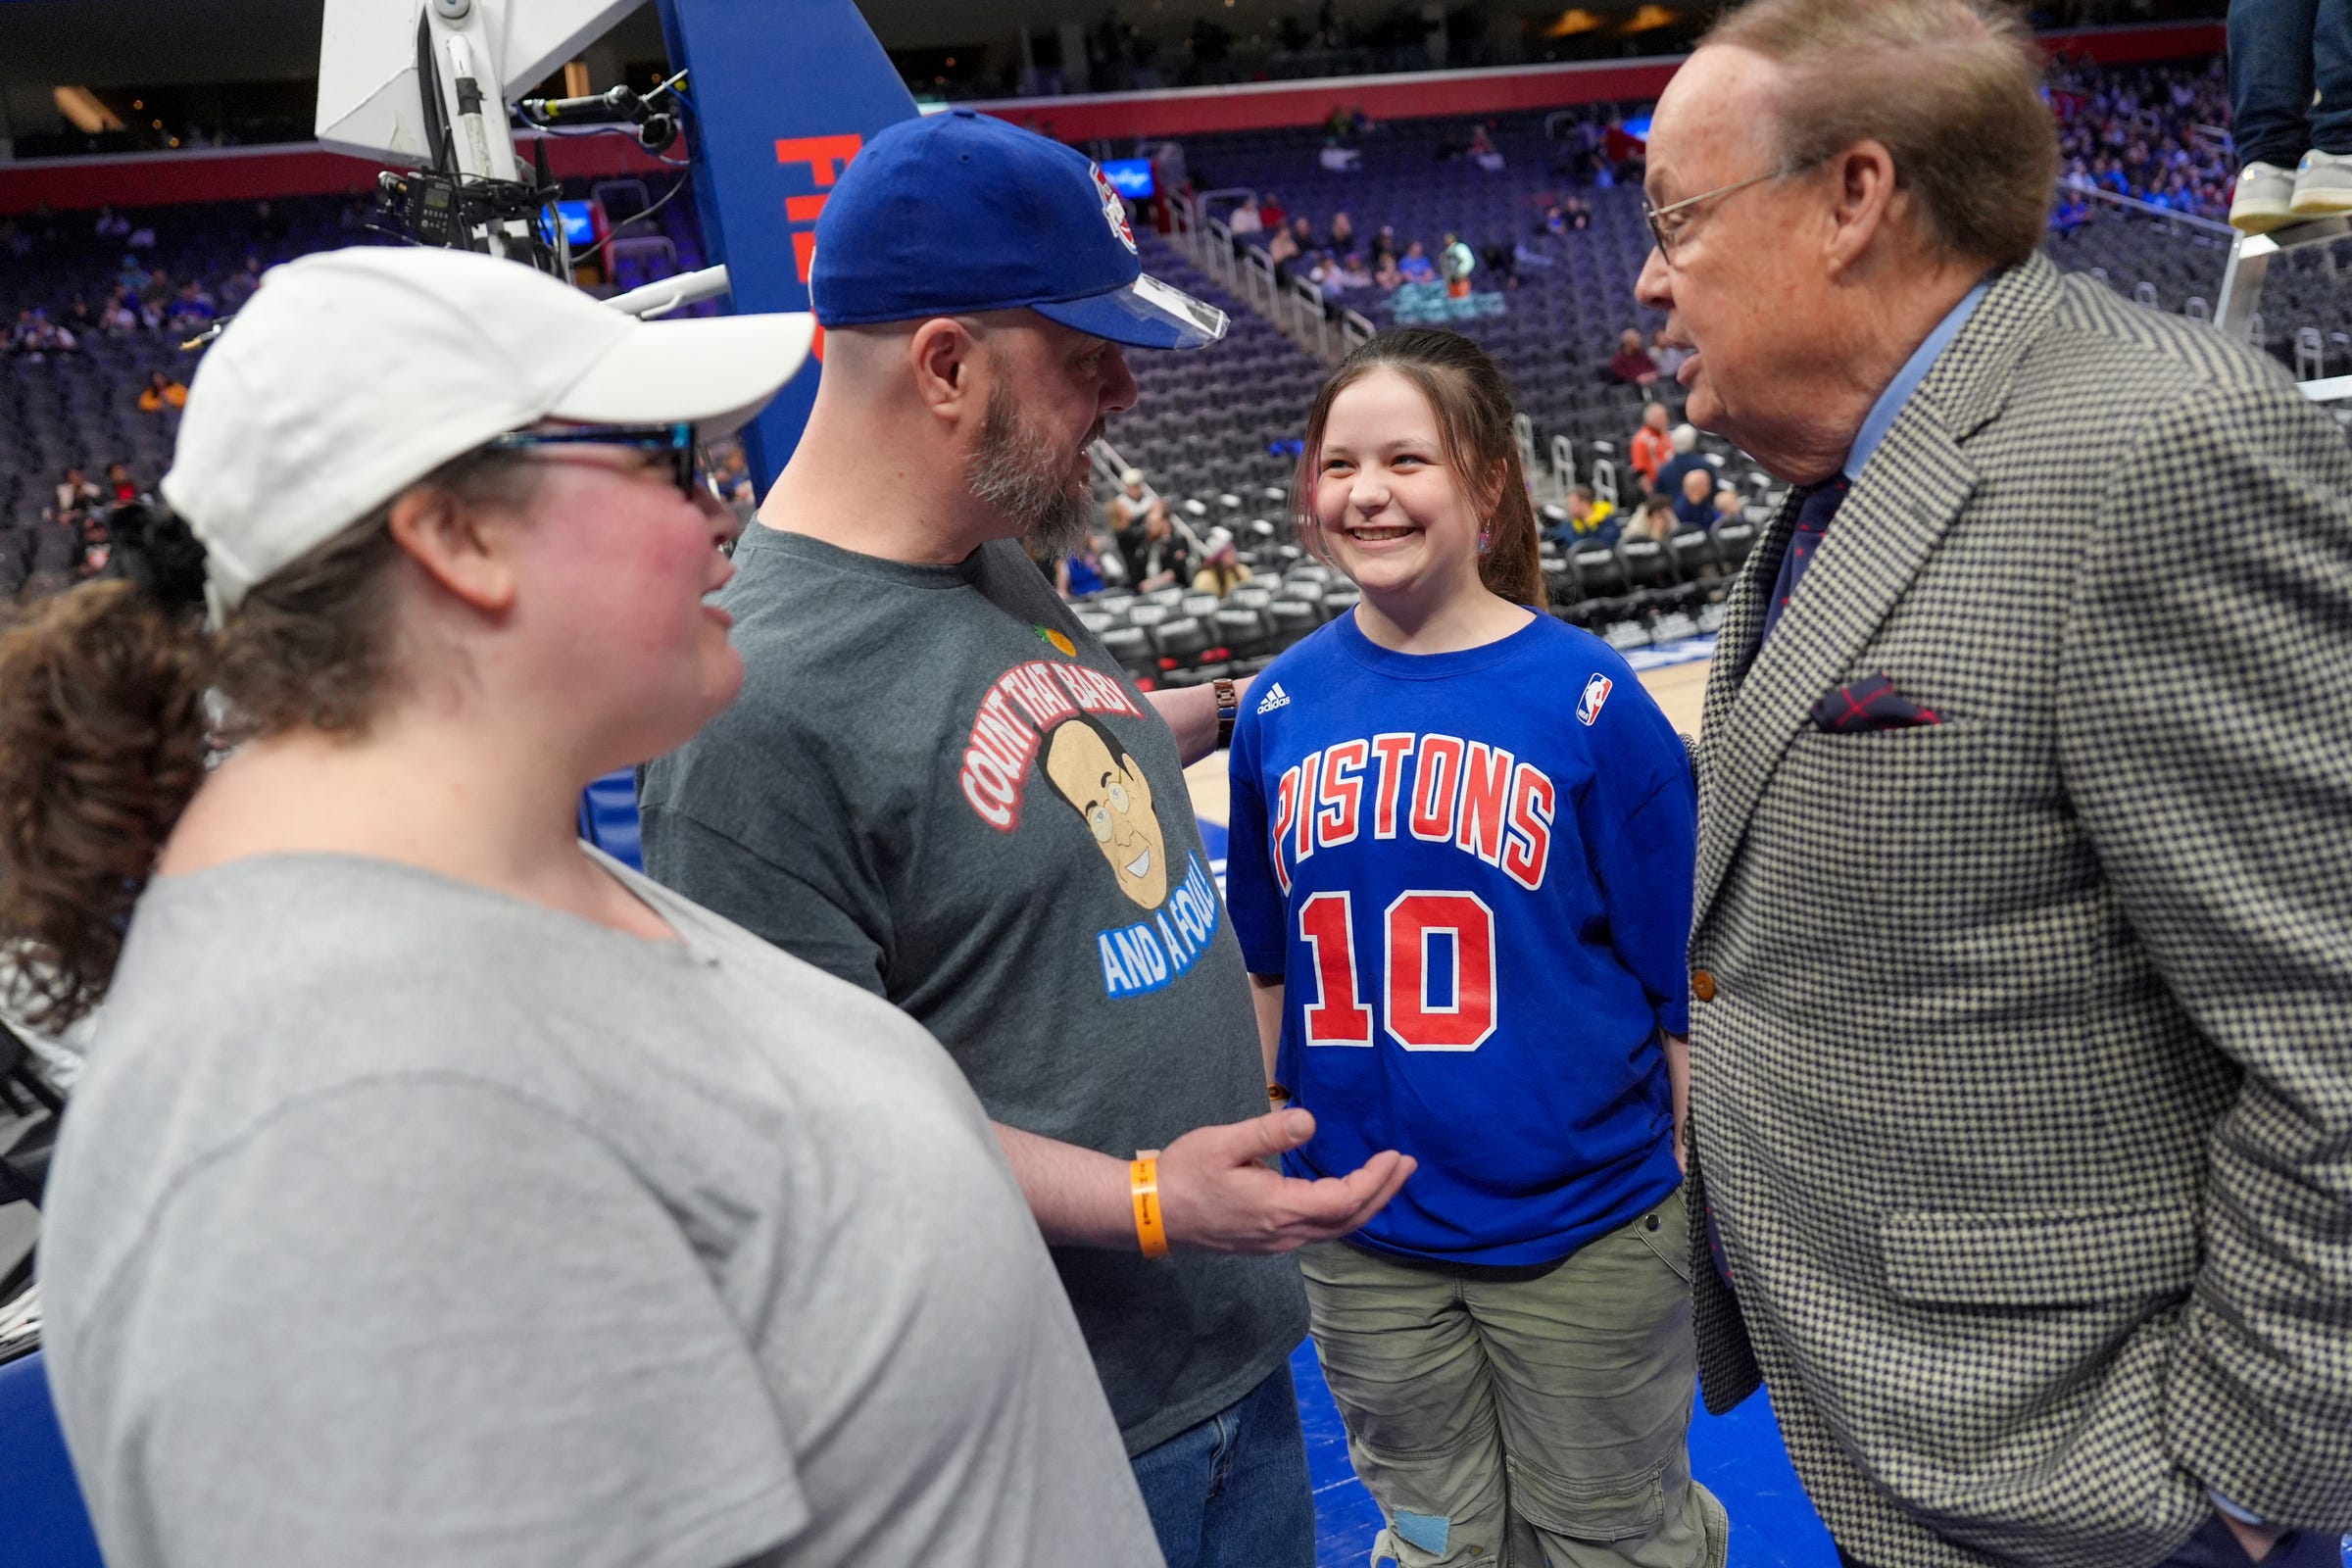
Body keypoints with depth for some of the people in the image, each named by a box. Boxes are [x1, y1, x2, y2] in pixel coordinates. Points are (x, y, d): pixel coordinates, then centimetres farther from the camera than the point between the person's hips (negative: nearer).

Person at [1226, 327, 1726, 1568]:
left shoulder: (1588, 699, -12)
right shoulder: (1284, 704, -3)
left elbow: (1682, 988, -8)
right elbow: (1268, 971, 6)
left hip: (1580, 1229, -2)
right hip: (1364, 1246, 3)